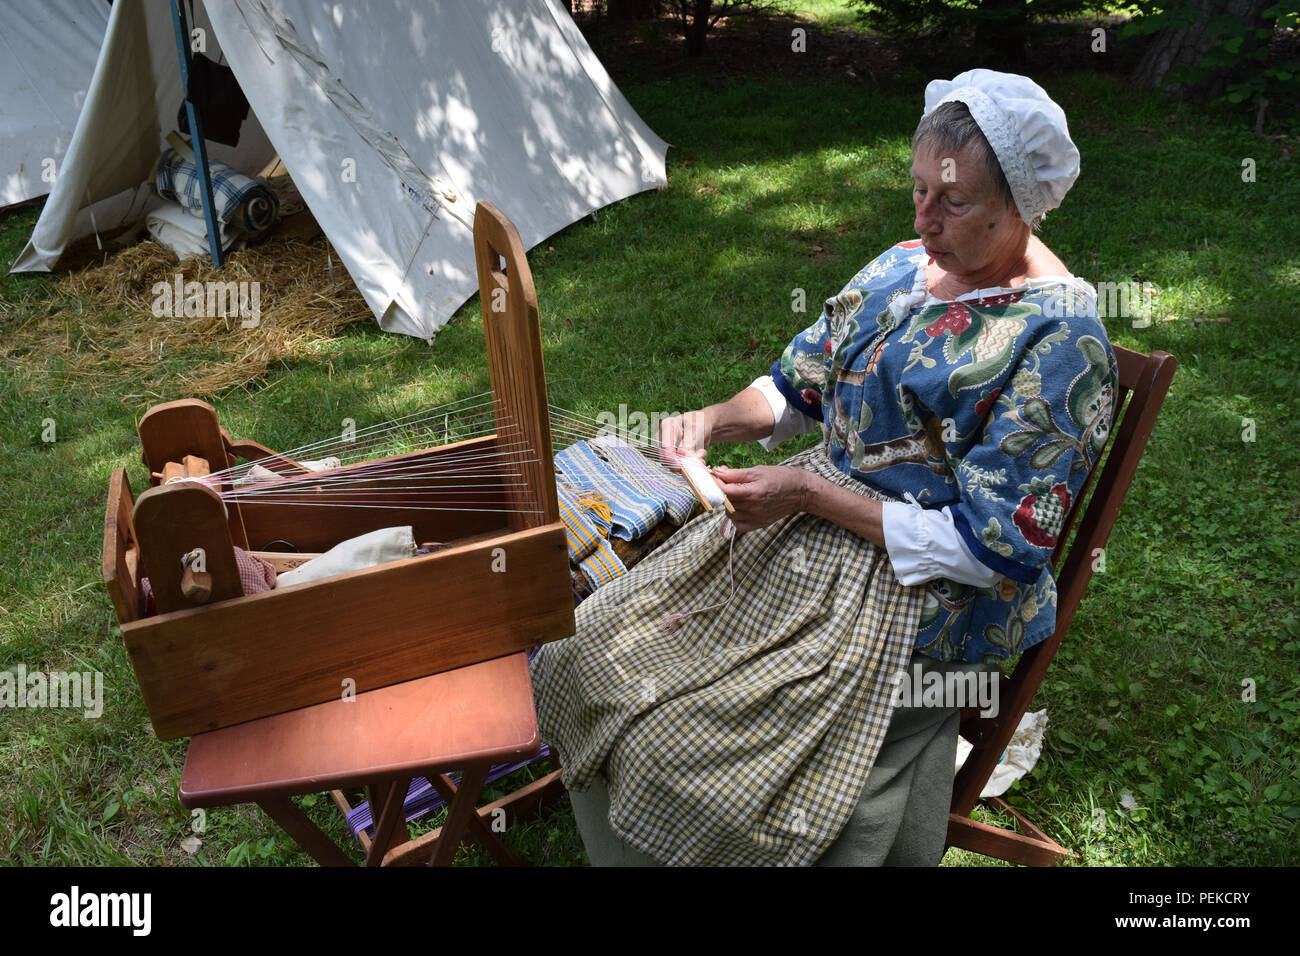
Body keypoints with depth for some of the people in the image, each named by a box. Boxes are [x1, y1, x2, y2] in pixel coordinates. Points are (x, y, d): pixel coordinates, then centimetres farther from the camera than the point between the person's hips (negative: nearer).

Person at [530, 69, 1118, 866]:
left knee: (674, 733, -16)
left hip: (927, 589, -7)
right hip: (823, 512, 8)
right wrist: (716, 419, -10)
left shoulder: (1059, 344, -18)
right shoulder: (906, 265, 5)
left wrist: (806, 493, -22)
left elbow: (987, 547, -19)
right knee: (589, 655, 0)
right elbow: (799, 383, 12)